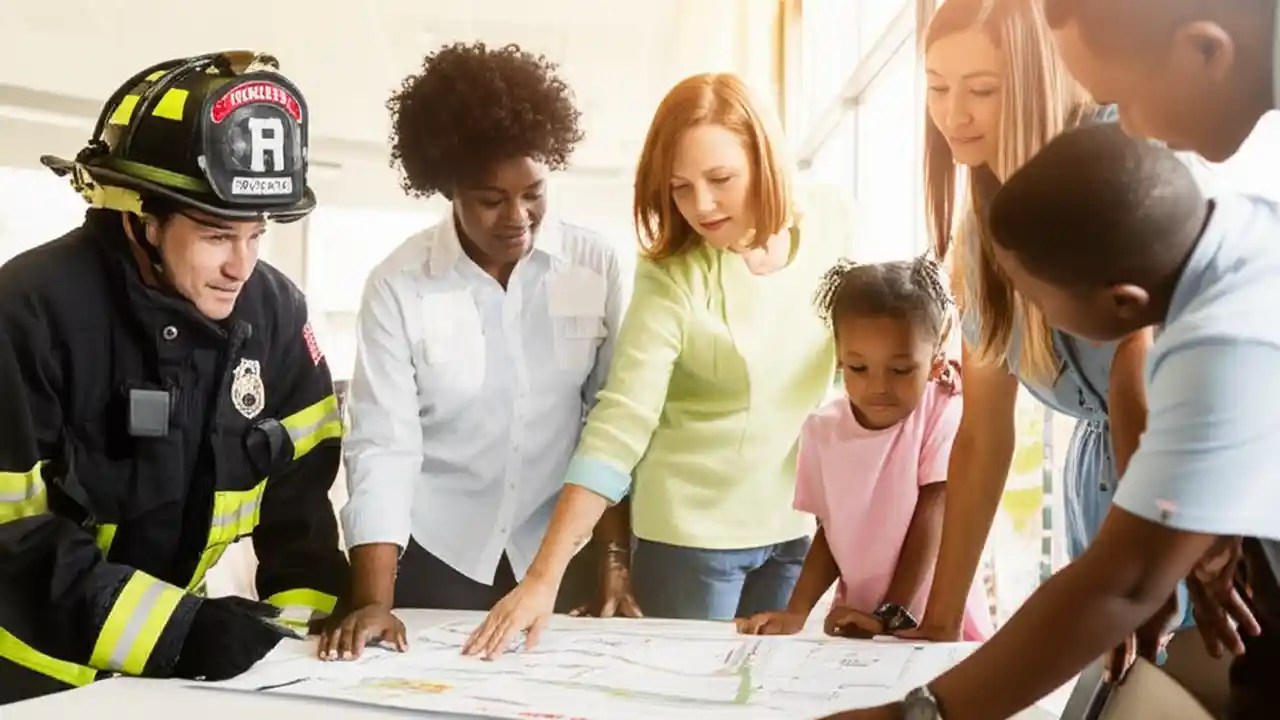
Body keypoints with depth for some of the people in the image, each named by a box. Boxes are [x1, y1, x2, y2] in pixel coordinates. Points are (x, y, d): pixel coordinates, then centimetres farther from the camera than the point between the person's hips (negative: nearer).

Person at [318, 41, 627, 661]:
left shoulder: (595, 265, -6)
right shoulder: (399, 284, -12)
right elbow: (382, 447, -15)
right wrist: (373, 602, -22)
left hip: (559, 557, 2)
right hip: (434, 558, -2)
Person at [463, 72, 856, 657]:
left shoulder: (828, 229, -6)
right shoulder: (672, 279, -17)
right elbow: (618, 425, -24)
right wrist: (544, 577, -29)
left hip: (802, 522, 4)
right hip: (693, 530, -3)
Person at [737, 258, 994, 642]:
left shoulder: (944, 413, -10)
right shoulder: (823, 430, -1)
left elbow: (933, 517, -11)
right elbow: (830, 531, 6)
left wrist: (893, 613, -13)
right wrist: (795, 614, -4)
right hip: (856, 621, 0)